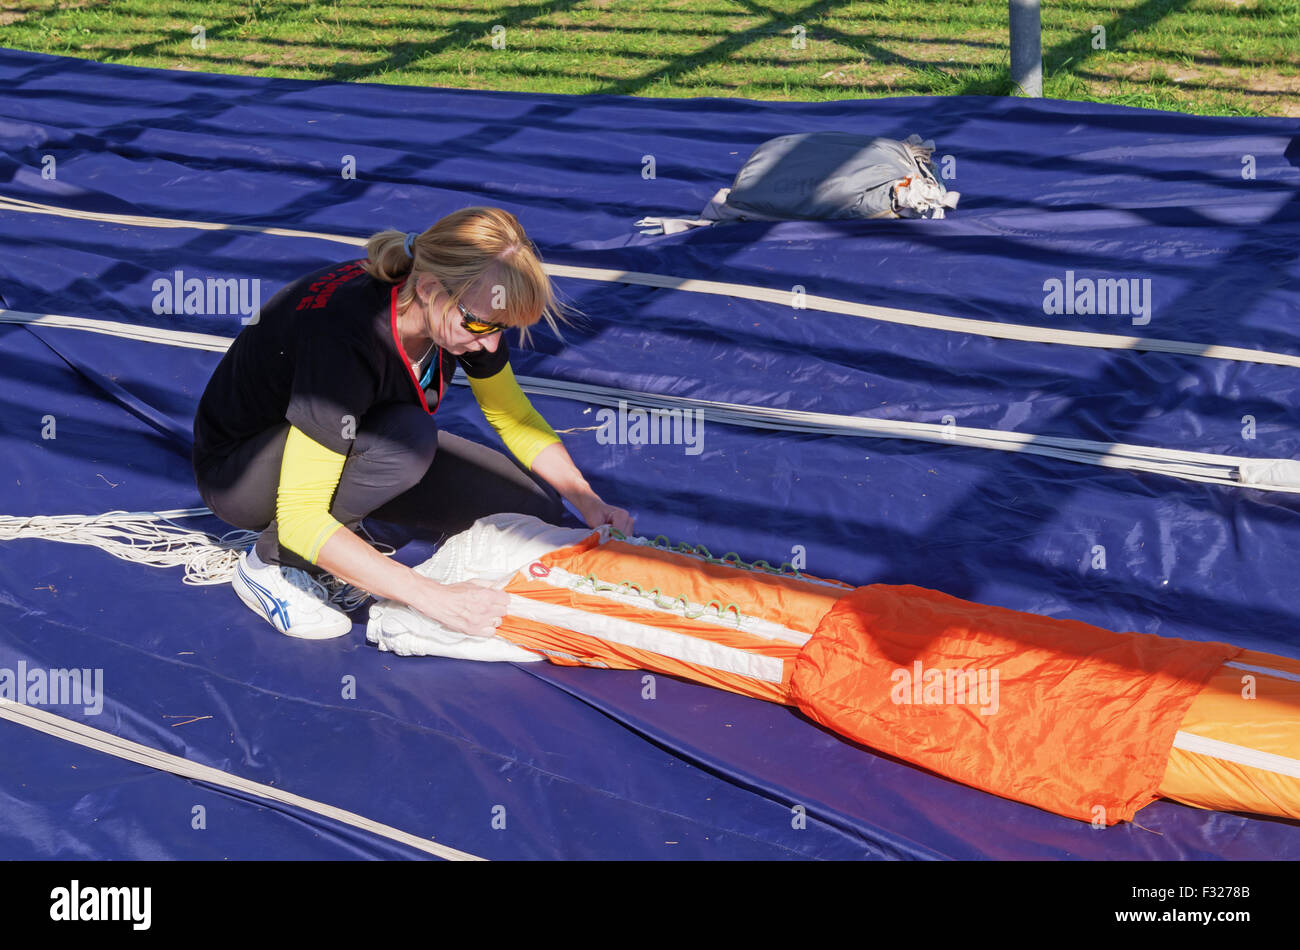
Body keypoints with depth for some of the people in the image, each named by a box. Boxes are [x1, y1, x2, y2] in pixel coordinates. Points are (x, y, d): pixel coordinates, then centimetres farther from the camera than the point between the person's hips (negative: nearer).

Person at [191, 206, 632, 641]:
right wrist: (434, 598, -44)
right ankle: (271, 562, -15)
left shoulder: (471, 310, -17)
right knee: (408, 435, -36)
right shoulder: (347, 339, -38)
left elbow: (515, 418, 2)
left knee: (539, 509, -6)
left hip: (349, 447, 7)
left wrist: (588, 500, -12)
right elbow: (299, 517, -39)